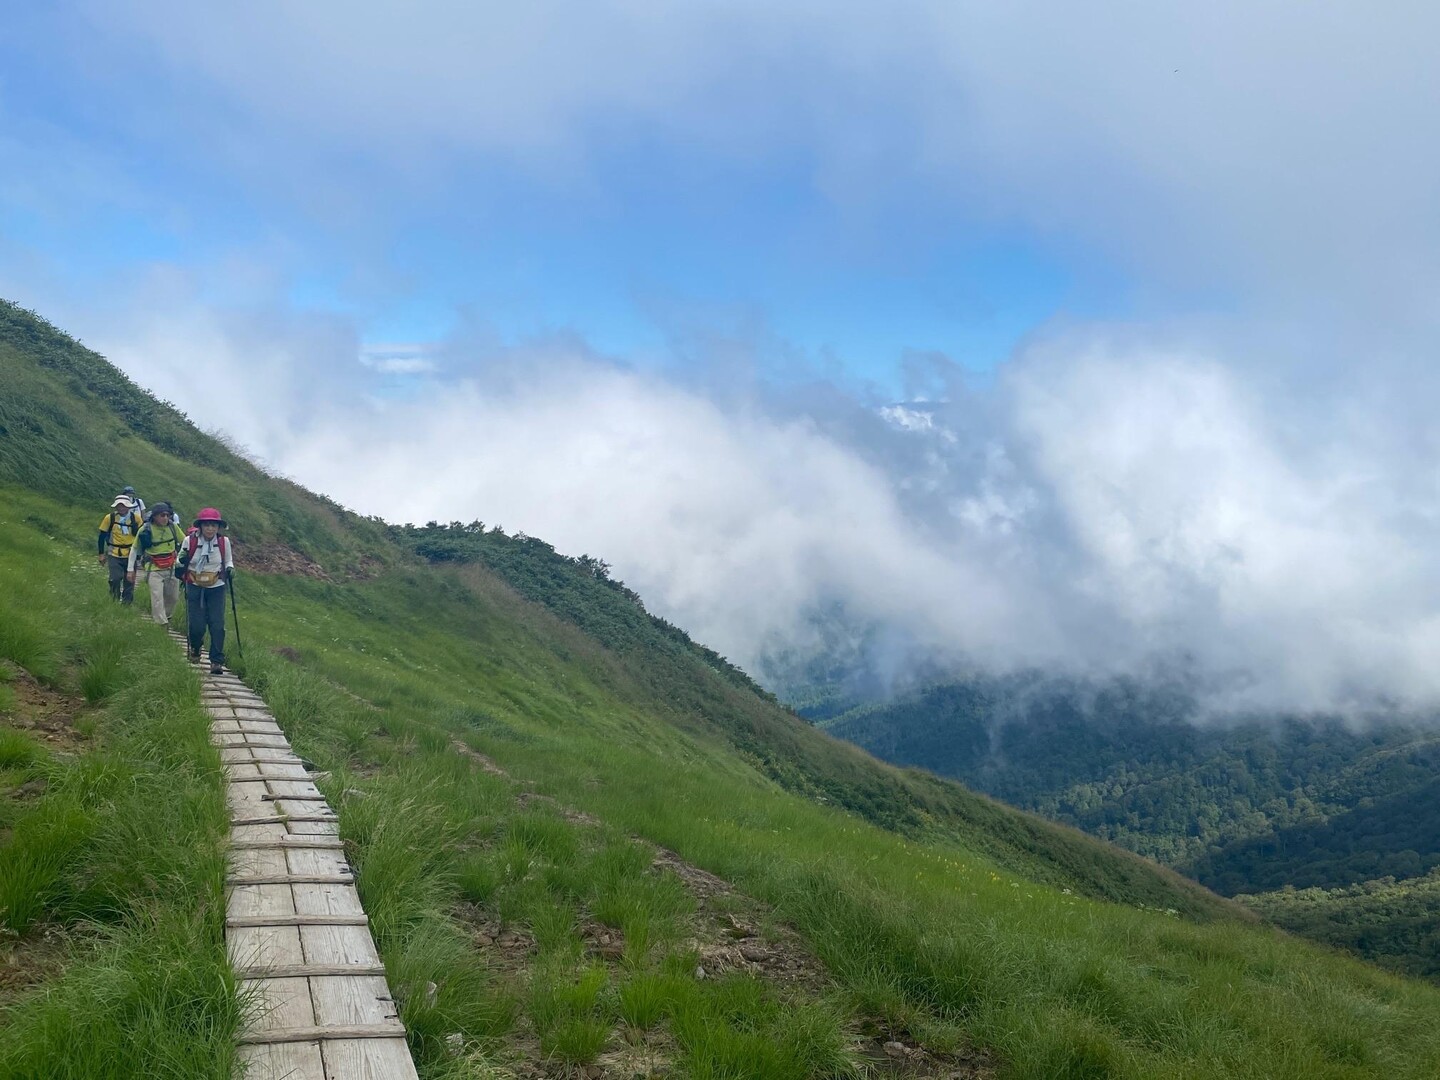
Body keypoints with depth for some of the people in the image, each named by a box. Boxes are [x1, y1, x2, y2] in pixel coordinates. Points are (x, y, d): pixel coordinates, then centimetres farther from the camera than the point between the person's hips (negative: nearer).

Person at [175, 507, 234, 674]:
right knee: (197, 625, -2)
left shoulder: (224, 541, -4)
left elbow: (228, 561, 13)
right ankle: (195, 648, 32)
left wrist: (230, 569, -9)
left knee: (217, 625, -9)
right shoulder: (190, 540, -6)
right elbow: (180, 566, 5)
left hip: (216, 588, 0)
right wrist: (181, 562, -18)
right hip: (195, 587, 0)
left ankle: (217, 661, 0)